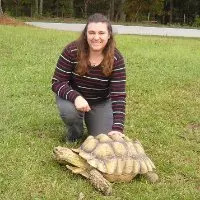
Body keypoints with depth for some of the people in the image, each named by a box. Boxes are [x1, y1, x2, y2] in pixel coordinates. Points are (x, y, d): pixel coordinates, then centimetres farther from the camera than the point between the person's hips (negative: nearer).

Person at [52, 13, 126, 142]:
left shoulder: (116, 59, -23)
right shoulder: (72, 51, -24)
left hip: (101, 103, 1)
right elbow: (57, 83, -21)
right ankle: (74, 134, 2)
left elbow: (119, 95, -27)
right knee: (69, 110, -34)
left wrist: (118, 128, -39)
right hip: (74, 96, -1)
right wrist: (75, 97, -41)